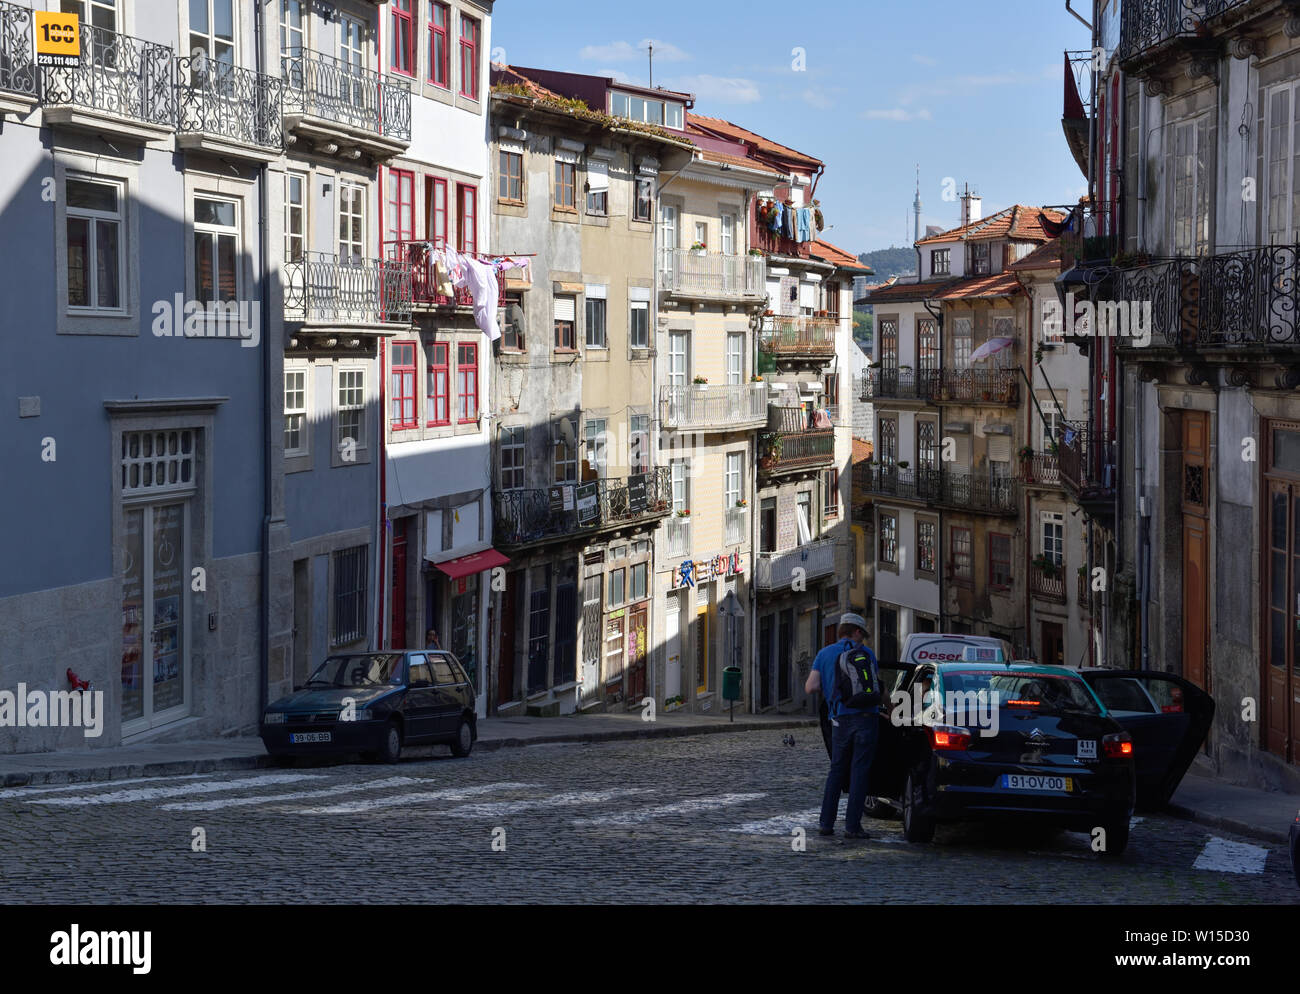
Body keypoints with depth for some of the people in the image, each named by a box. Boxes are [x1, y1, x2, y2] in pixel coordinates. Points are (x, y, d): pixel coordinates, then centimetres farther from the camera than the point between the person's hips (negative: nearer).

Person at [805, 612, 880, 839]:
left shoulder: (824, 654, 8)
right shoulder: (866, 654, 3)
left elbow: (810, 687, -1)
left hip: (841, 720, 2)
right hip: (866, 717, -2)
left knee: (837, 770, 14)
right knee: (860, 771, 1)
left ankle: (826, 822, 10)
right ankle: (852, 825, -2)